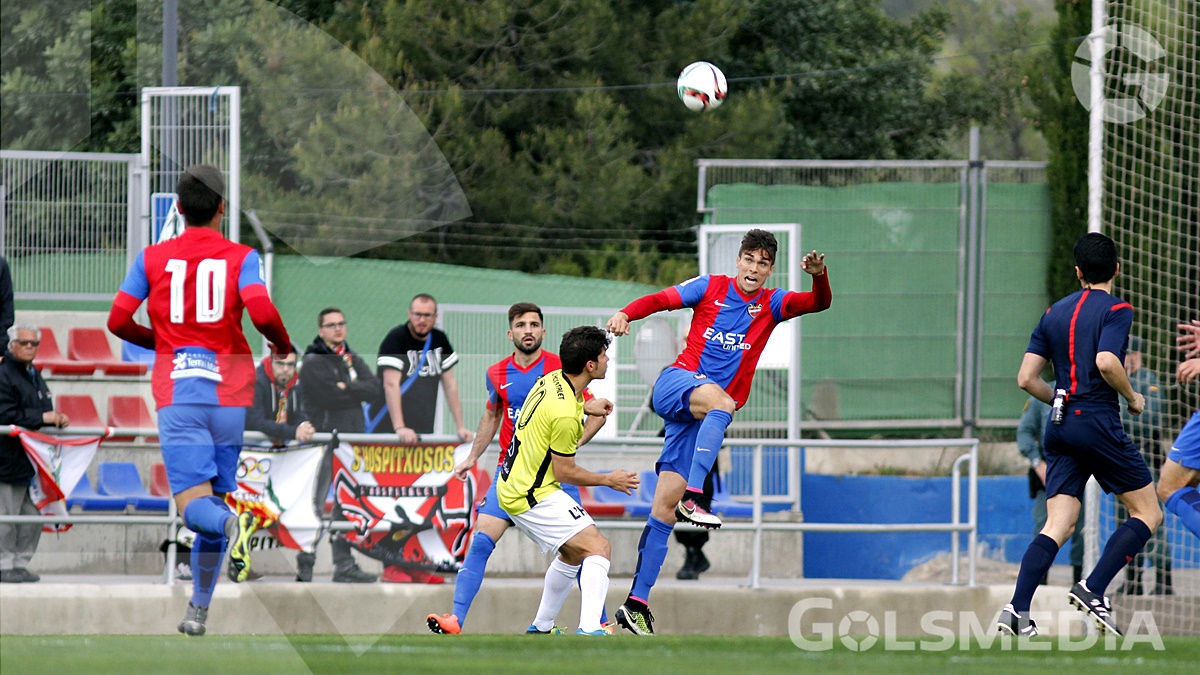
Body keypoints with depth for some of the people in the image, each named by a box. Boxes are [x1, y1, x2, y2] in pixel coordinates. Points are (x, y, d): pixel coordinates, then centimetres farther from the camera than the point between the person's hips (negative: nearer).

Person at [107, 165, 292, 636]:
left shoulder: (153, 258, 6)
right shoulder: (240, 258, 1)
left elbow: (118, 321, 2)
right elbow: (262, 313, -14)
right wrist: (281, 344, 8)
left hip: (176, 391, -1)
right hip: (228, 390, 1)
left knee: (194, 505, -6)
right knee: (214, 498, 14)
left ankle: (232, 524, -42)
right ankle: (198, 610, 16)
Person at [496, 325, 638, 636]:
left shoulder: (551, 380, 1)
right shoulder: (565, 415, -26)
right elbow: (565, 472, -16)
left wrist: (585, 407, 27)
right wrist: (609, 480, -3)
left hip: (513, 486, 10)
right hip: (533, 496, -10)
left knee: (573, 552, 26)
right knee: (598, 548, -18)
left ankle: (541, 628, 34)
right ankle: (589, 630, -33)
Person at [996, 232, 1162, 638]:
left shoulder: (1054, 313, 15)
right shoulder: (1116, 310, -4)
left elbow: (1026, 378, 12)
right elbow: (1106, 362, -22)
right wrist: (1132, 398, -5)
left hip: (1059, 424, 6)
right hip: (1098, 422, -6)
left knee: (1058, 525, 2)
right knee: (1148, 514, 5)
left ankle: (1017, 610, -14)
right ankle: (1093, 589, -10)